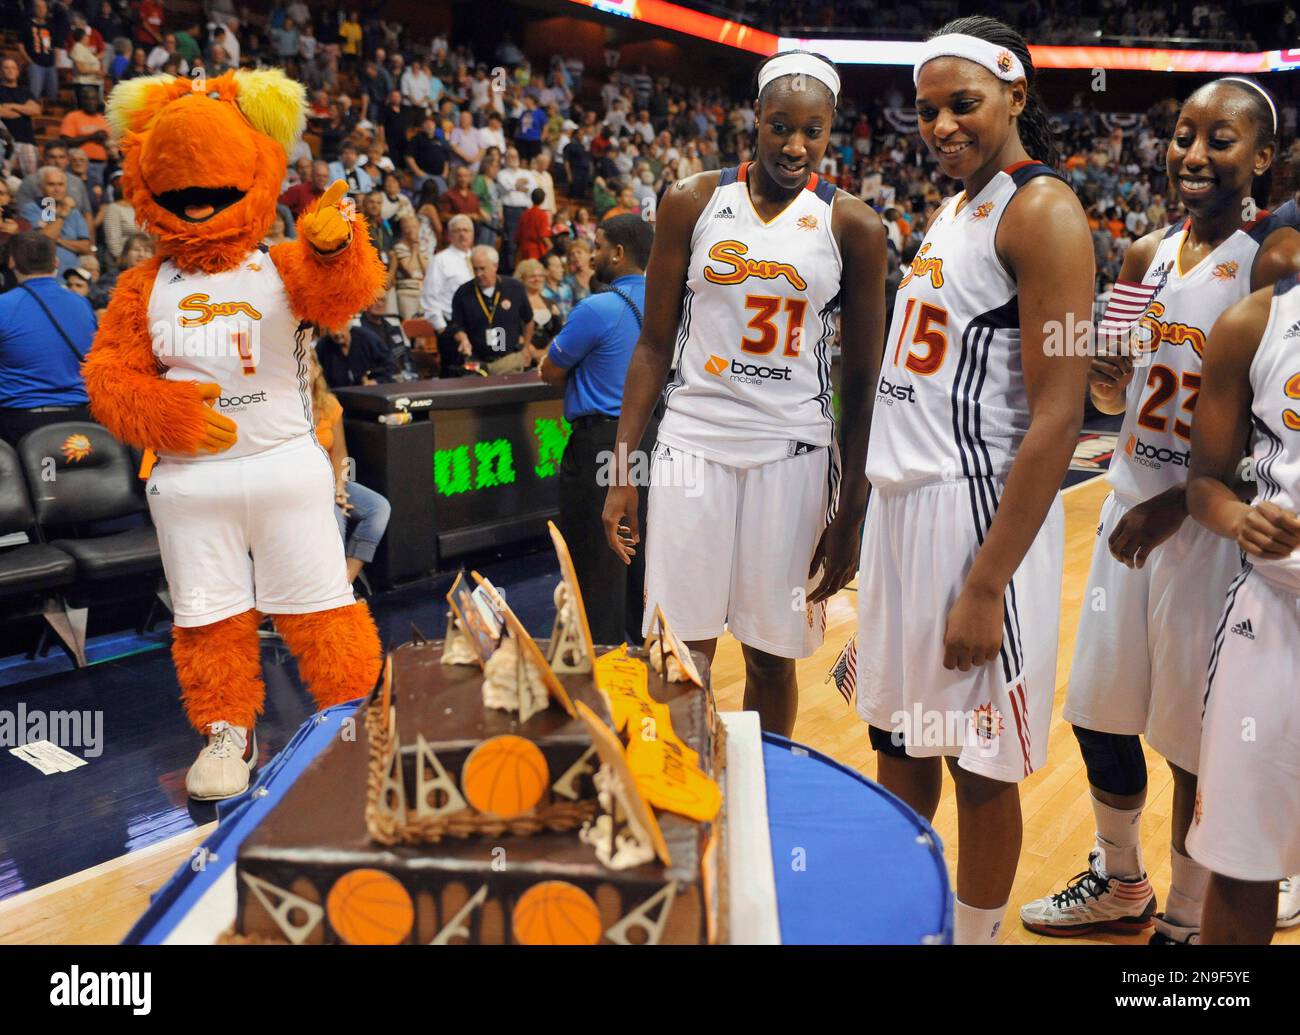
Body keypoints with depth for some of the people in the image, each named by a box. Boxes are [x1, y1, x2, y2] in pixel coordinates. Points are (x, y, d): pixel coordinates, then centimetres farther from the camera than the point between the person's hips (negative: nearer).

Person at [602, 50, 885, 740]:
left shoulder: (852, 226, 1)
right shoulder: (693, 203, 3)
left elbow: (861, 378, 3)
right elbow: (655, 342, 5)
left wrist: (852, 509, -1)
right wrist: (623, 471, -1)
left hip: (793, 450, 0)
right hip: (693, 441, 1)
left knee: (772, 655, 8)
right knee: (681, 652, 3)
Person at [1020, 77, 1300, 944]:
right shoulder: (1148, 256, 9)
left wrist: (1179, 503, -19)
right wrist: (1104, 379, -6)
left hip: (1215, 523, -6)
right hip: (1130, 502, 7)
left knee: (1197, 742, 5)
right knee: (1100, 714, 15)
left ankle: (1188, 921, 28)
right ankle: (1120, 886, 38)